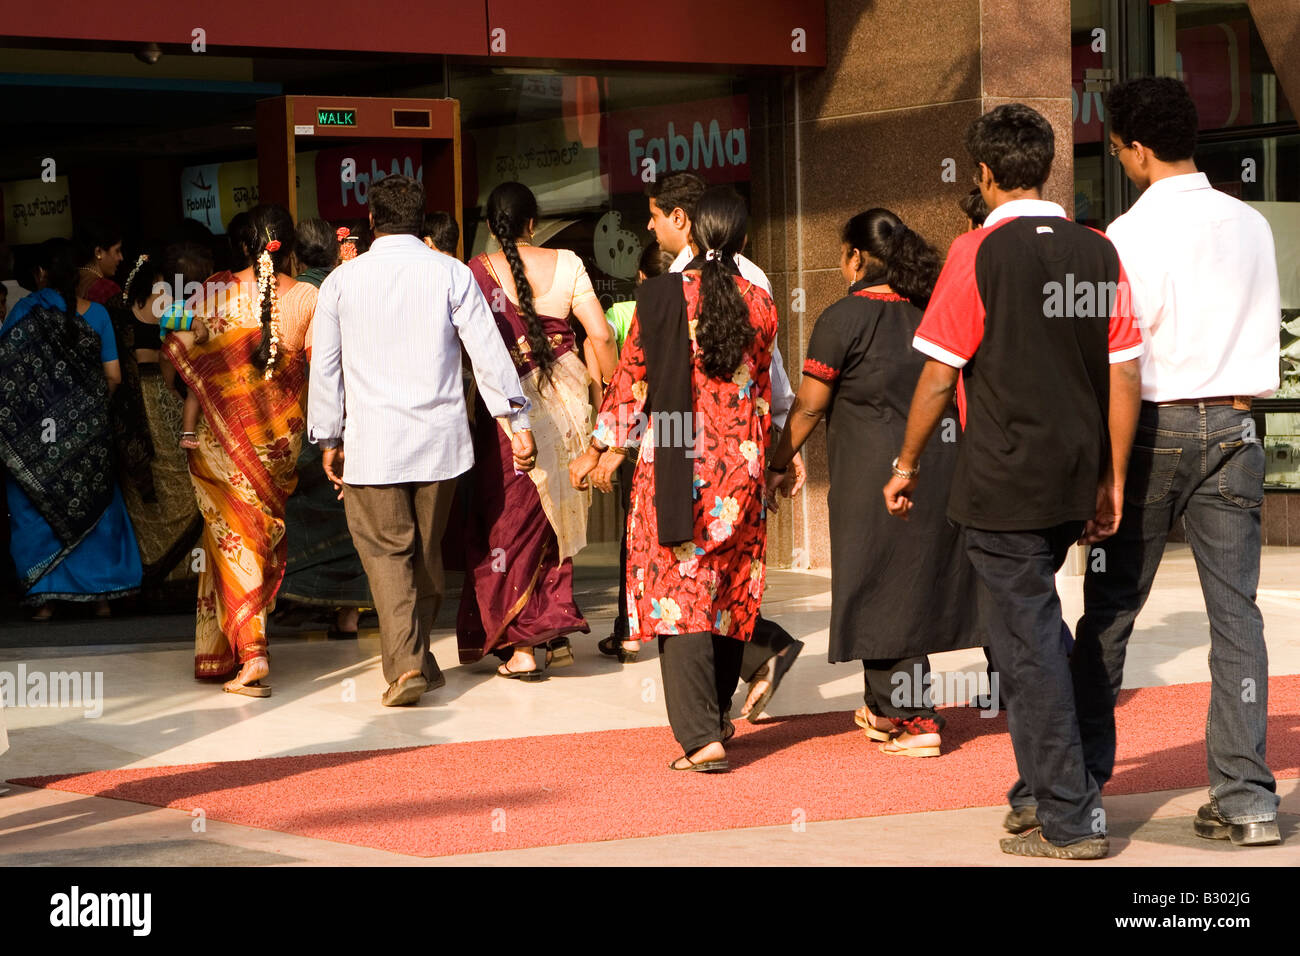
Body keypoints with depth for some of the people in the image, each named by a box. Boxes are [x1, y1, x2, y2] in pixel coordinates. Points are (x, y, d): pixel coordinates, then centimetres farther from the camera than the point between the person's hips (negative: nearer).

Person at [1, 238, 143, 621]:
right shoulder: (95, 313, 0)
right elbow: (113, 376, 1)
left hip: (34, 431, -2)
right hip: (86, 432, 2)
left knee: (35, 510, 8)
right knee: (95, 507, 13)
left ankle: (44, 598, 5)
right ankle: (103, 594, 13)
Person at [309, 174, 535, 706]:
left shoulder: (342, 280, 2)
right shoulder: (450, 273, -1)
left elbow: (324, 366, 6)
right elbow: (488, 352, -3)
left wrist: (328, 439, 16)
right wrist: (517, 421, 3)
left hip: (371, 443, -1)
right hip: (439, 440, 1)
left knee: (387, 552, 2)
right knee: (427, 551, 15)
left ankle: (404, 664, -13)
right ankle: (419, 658, 27)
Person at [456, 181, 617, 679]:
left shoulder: (478, 270, -7)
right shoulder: (566, 264, 0)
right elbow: (601, 336, -1)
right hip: (566, 396, 3)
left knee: (511, 520, 6)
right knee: (553, 516, 17)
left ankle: (524, 645, 3)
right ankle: (557, 631, 21)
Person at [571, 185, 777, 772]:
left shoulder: (661, 296, -9)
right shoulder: (759, 304, -1)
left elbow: (632, 381, -2)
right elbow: (761, 391, 11)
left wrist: (602, 449, 10)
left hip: (674, 463, -3)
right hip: (739, 465, 3)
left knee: (678, 591, -3)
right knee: (730, 588, 16)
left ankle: (701, 736, -12)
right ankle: (717, 714, 31)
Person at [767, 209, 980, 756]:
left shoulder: (845, 318, -9)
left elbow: (809, 407, -5)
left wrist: (778, 465, 7)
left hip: (875, 475, -6)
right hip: (941, 465, 6)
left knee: (881, 593, 2)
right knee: (918, 584, 15)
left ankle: (916, 720, -2)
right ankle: (886, 710, 26)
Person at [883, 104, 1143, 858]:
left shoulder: (980, 252, -10)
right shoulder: (1099, 252, 4)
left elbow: (940, 376, -9)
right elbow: (1125, 376, 5)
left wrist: (907, 465, 3)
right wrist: (1113, 480, 13)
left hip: (1004, 484, -6)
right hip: (1077, 480, 6)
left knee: (1027, 638, 0)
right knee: (1031, 623, 21)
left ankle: (1069, 819, 2)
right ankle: (1047, 784, 26)